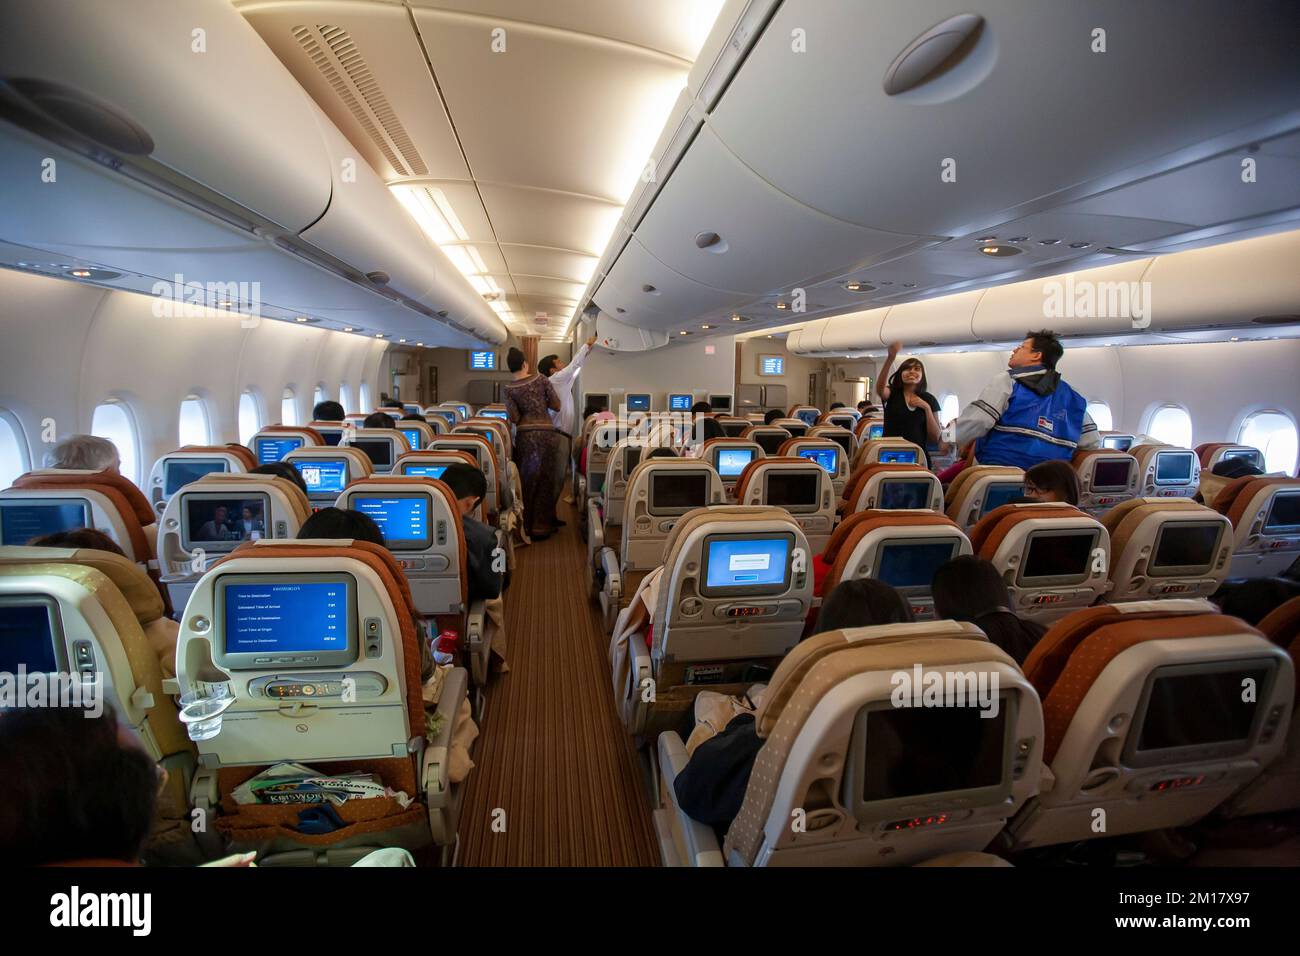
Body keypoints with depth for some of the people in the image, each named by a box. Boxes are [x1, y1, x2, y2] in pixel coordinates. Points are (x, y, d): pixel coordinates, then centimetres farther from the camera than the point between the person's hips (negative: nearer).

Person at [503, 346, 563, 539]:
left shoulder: (509, 389, 0)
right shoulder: (541, 379, 0)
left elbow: (514, 418, -5)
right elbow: (556, 406, 1)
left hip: (524, 435, 1)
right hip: (546, 433, 0)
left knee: (527, 480, 10)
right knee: (545, 479, 6)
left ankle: (527, 524, 13)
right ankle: (542, 525, 8)